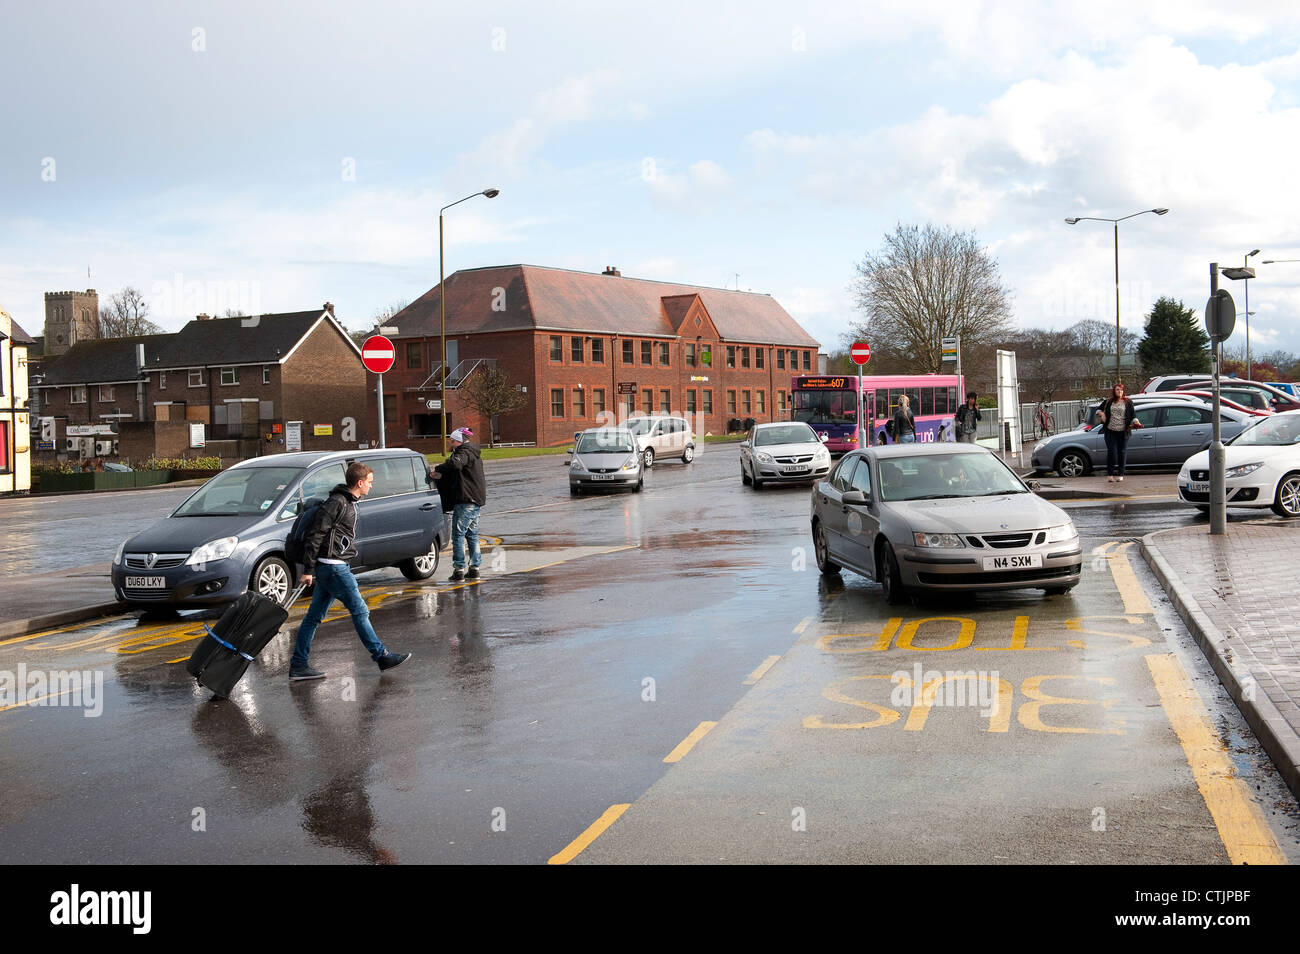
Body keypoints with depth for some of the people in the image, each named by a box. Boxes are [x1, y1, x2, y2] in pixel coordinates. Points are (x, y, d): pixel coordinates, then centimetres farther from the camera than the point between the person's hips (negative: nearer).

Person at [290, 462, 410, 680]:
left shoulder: (348, 502, 16)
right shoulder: (337, 503, -16)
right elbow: (315, 536, -18)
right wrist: (308, 569, -18)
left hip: (330, 567, 10)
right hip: (333, 567, -10)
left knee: (314, 616, 10)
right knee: (360, 611, -3)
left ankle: (298, 666, 12)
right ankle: (381, 656, 3)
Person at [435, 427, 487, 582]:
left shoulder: (464, 452, -9)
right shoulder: (474, 454, 23)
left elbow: (455, 464, -29)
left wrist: (438, 468, -17)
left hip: (466, 501, -10)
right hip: (477, 500, 10)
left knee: (458, 534, -7)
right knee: (472, 534, 14)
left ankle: (459, 569, -10)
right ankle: (474, 568, 16)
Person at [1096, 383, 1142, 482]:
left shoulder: (1128, 402, 8)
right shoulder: (1108, 402, 11)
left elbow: (1133, 414, 7)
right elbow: (1099, 409, 21)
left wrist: (1136, 422, -11)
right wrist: (1101, 413, 1)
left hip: (1123, 432, 0)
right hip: (1110, 431, 0)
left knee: (1122, 452, 3)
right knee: (1111, 452, -6)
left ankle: (1121, 474, 12)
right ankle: (1110, 475, 1)